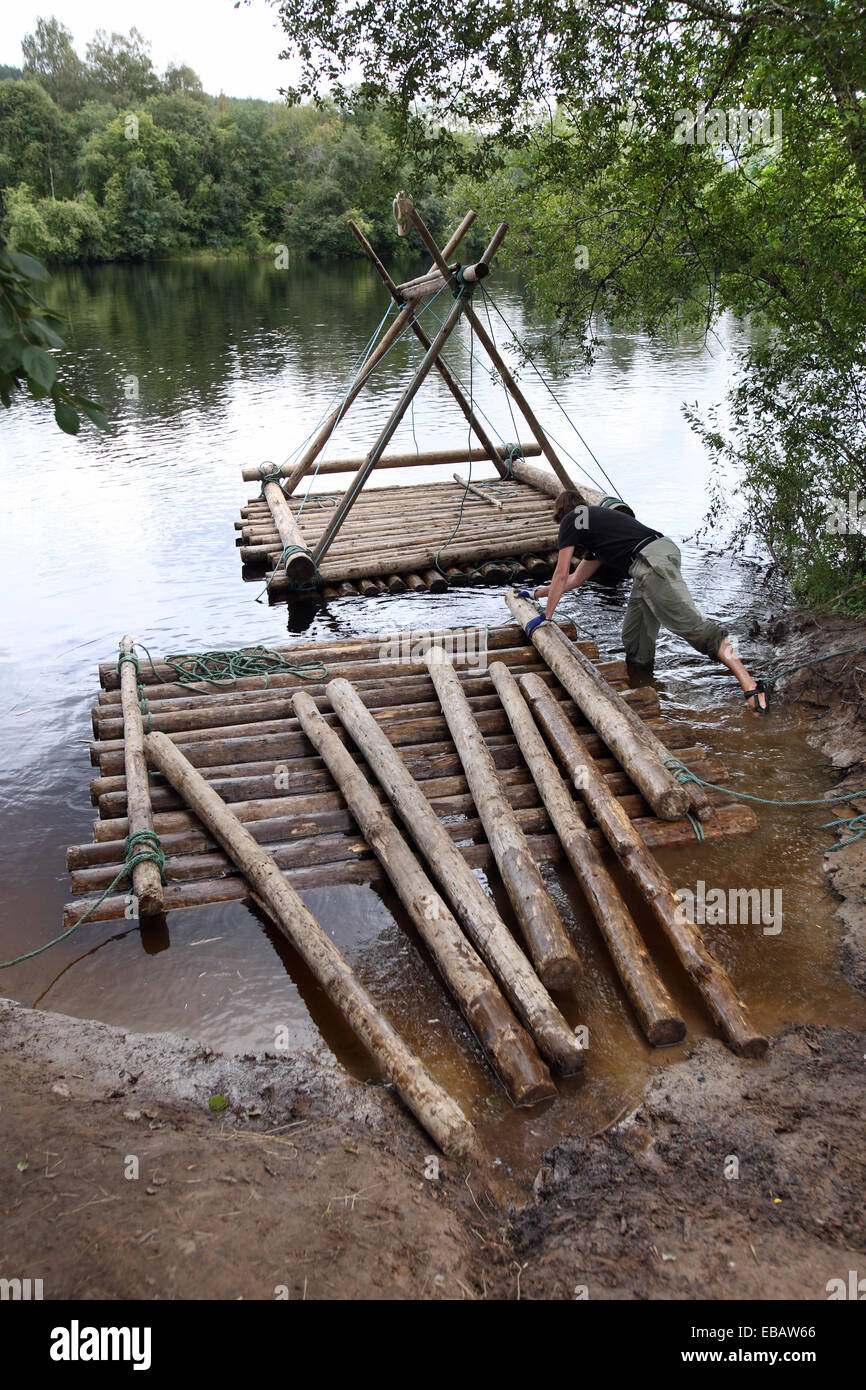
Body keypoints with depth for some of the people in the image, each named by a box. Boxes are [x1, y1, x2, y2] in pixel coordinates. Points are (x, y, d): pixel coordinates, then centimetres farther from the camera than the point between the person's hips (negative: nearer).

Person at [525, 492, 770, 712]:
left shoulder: (571, 521, 13)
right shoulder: (596, 520, 38)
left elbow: (561, 576, 13)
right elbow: (576, 580, 46)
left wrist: (545, 617, 22)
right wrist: (536, 593, 57)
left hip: (652, 561, -9)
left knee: (690, 624, -20)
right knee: (634, 642, 14)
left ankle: (750, 685, -29)